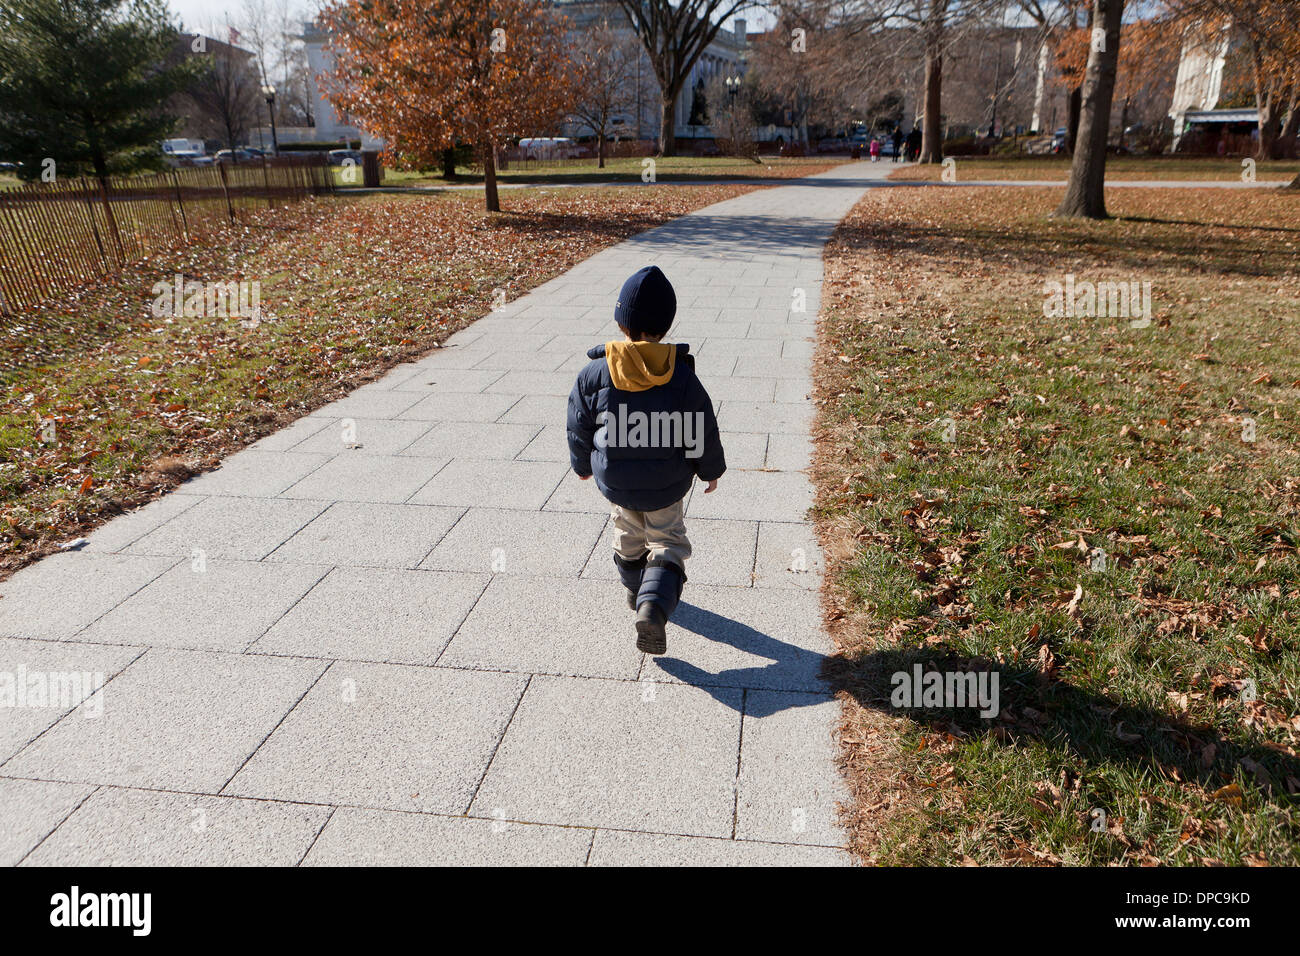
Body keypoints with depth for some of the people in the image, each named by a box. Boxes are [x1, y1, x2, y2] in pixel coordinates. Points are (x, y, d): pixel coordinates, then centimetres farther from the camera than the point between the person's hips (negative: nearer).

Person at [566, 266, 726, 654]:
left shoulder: (594, 374, -15)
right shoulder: (681, 376, -17)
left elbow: (579, 429, -2)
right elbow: (702, 431, -8)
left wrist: (583, 464, 17)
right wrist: (711, 470, 10)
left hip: (614, 481, 2)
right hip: (667, 484, -2)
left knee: (628, 535, 26)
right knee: (668, 542, 13)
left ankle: (636, 590, 48)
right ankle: (655, 603, -11)